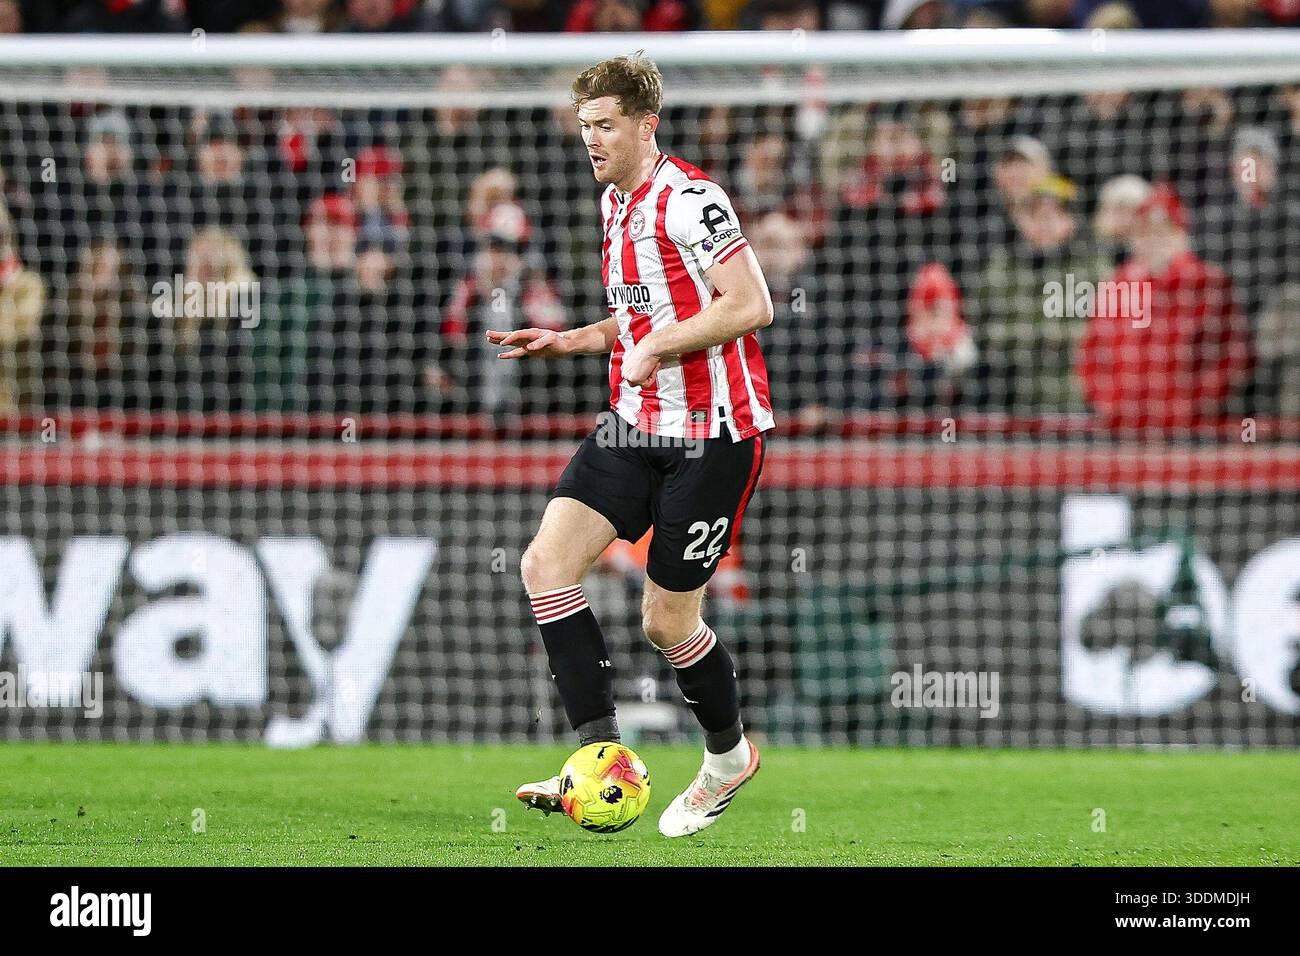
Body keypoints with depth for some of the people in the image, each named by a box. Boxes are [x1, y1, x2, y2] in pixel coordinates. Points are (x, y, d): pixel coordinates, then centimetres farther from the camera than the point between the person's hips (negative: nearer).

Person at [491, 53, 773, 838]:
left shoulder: (687, 199, -15)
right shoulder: (615, 201, 13)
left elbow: (751, 306, -22)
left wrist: (656, 347, -19)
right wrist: (574, 341, 14)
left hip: (712, 435, -9)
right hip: (634, 425, 9)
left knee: (667, 621, -1)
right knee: (546, 563, -9)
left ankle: (729, 757, 26)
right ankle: (603, 758, -8)